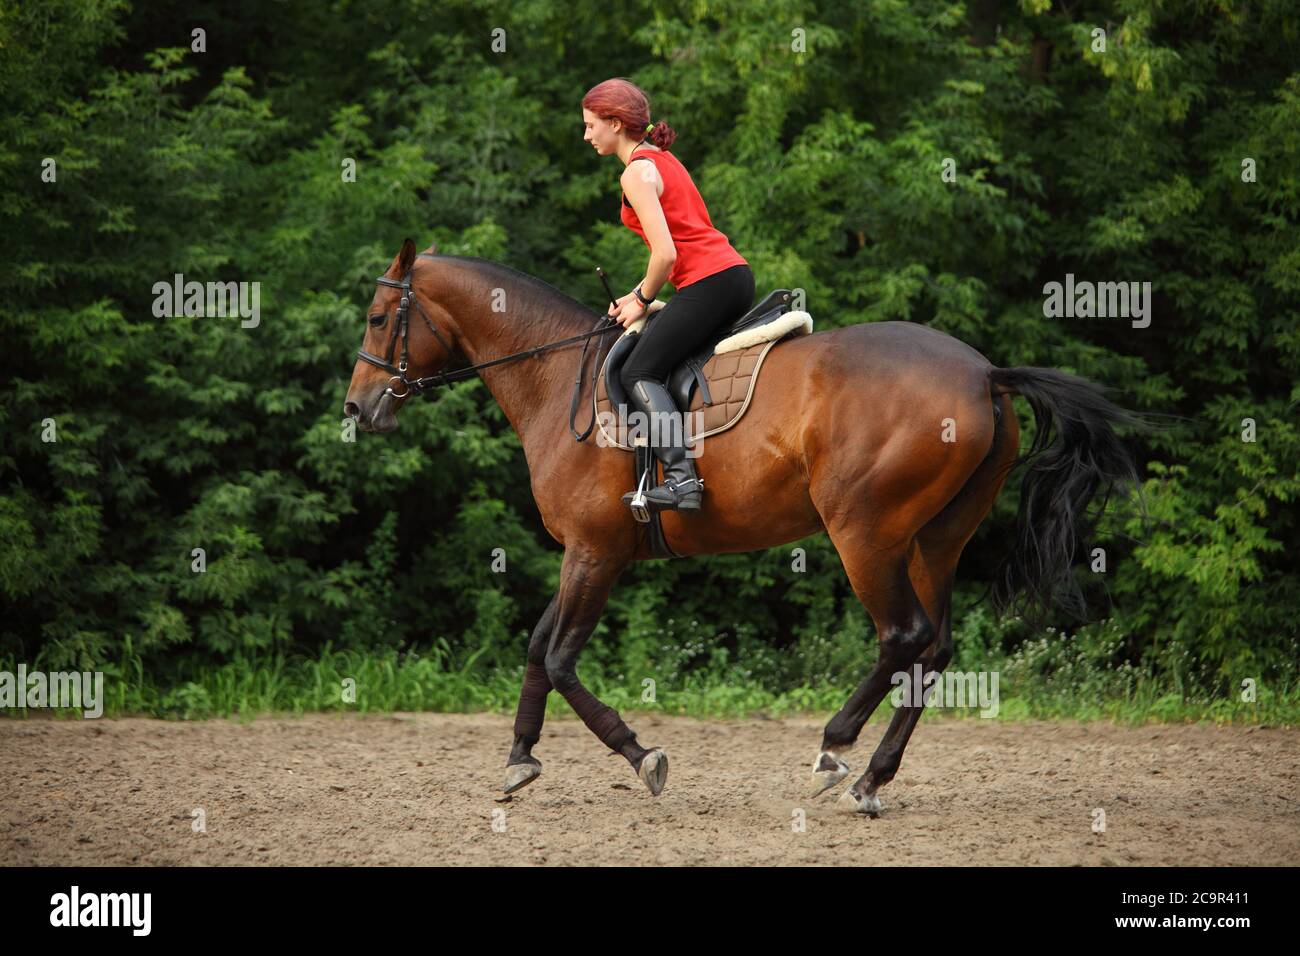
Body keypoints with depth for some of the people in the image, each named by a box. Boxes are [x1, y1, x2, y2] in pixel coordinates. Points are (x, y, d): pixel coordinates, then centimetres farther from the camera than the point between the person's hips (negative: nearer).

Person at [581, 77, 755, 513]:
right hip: (735, 276, 10)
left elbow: (666, 253, -17)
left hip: (708, 282, -10)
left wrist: (642, 301, -2)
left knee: (640, 372, -8)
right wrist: (638, 296, 15)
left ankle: (681, 478, -22)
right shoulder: (662, 160, 20)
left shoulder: (637, 174, -10)